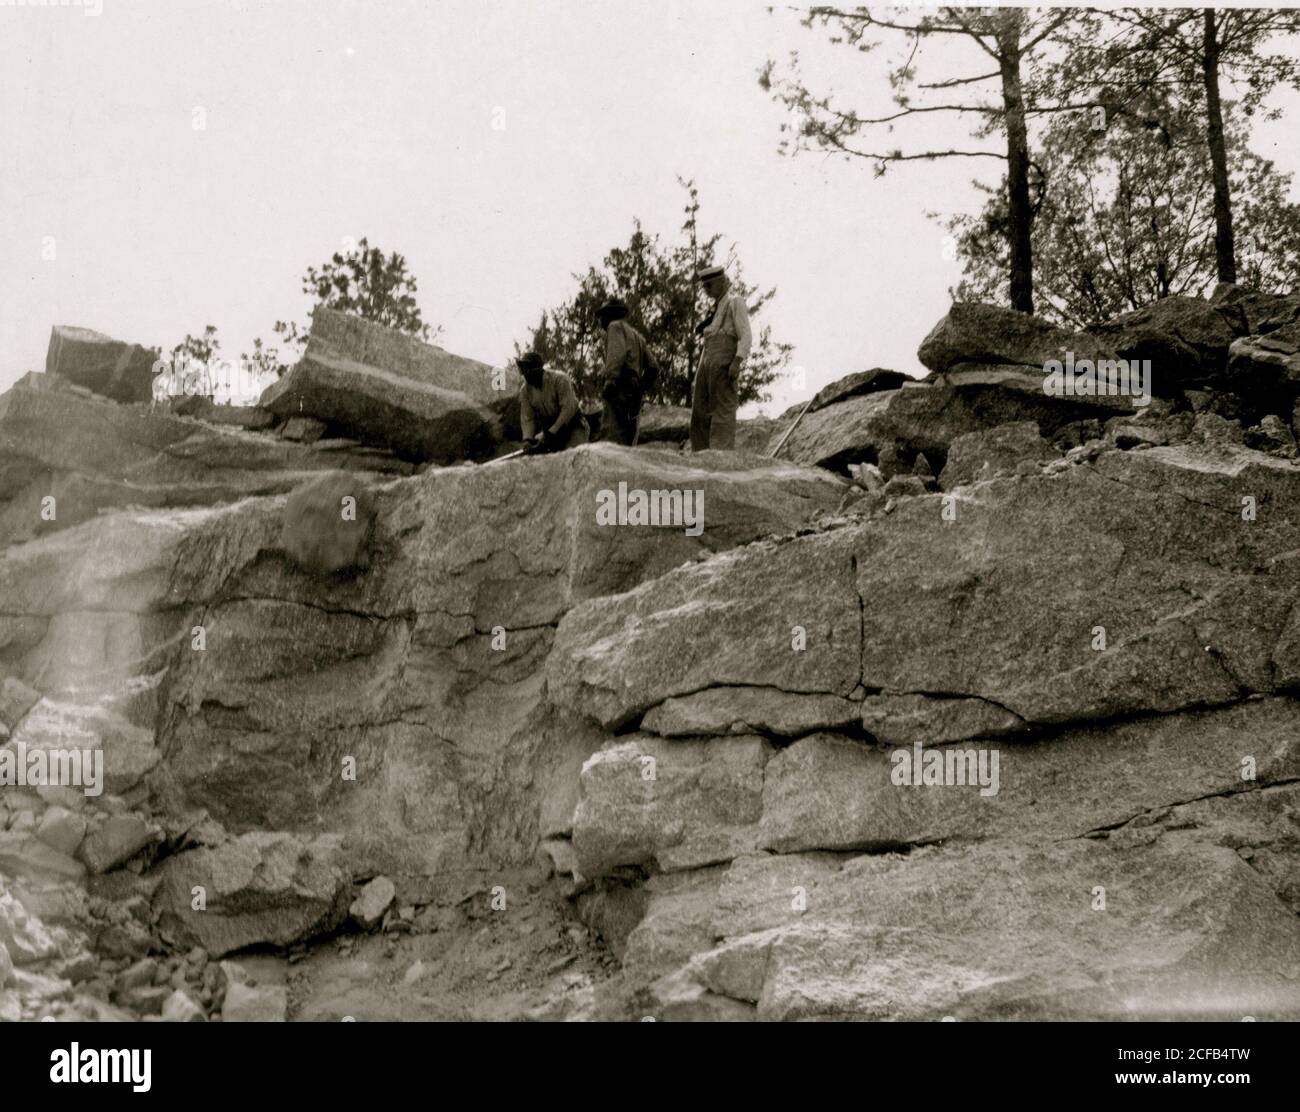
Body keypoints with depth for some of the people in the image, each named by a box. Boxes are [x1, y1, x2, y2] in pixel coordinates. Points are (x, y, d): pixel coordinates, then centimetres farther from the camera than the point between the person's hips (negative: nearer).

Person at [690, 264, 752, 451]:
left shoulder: (735, 301, -2)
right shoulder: (718, 304, 23)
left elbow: (746, 335, -11)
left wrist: (737, 361, -22)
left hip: (725, 363, -9)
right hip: (707, 361, 9)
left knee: (723, 409, -12)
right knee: (700, 410, 5)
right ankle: (700, 452, 7)